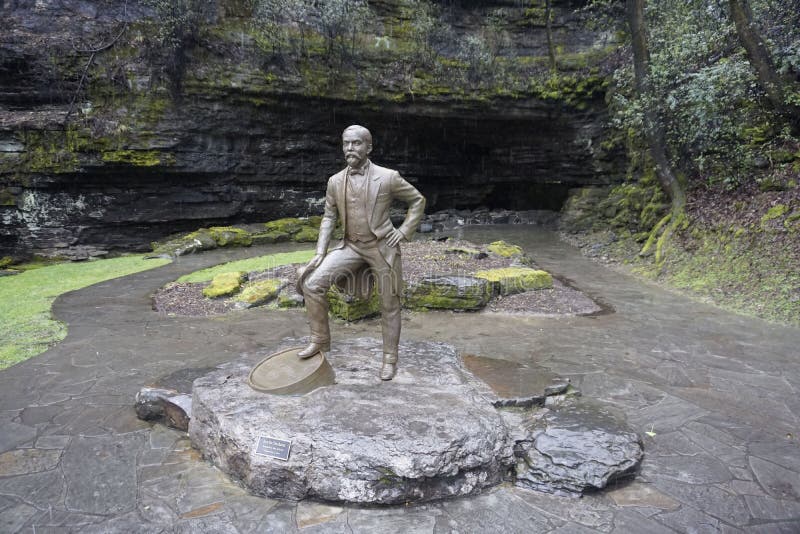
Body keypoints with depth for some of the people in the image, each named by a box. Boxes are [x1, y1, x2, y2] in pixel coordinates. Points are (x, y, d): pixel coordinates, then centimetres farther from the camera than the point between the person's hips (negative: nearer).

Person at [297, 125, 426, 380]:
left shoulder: (388, 177, -12)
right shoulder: (335, 181, -1)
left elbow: (418, 200, 1)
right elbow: (329, 216, 6)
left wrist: (404, 231, -6)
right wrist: (320, 251, -3)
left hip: (382, 248, -3)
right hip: (351, 246, 3)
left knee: (389, 305, 7)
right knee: (312, 283, -12)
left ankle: (390, 358, 26)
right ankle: (320, 340, 6)